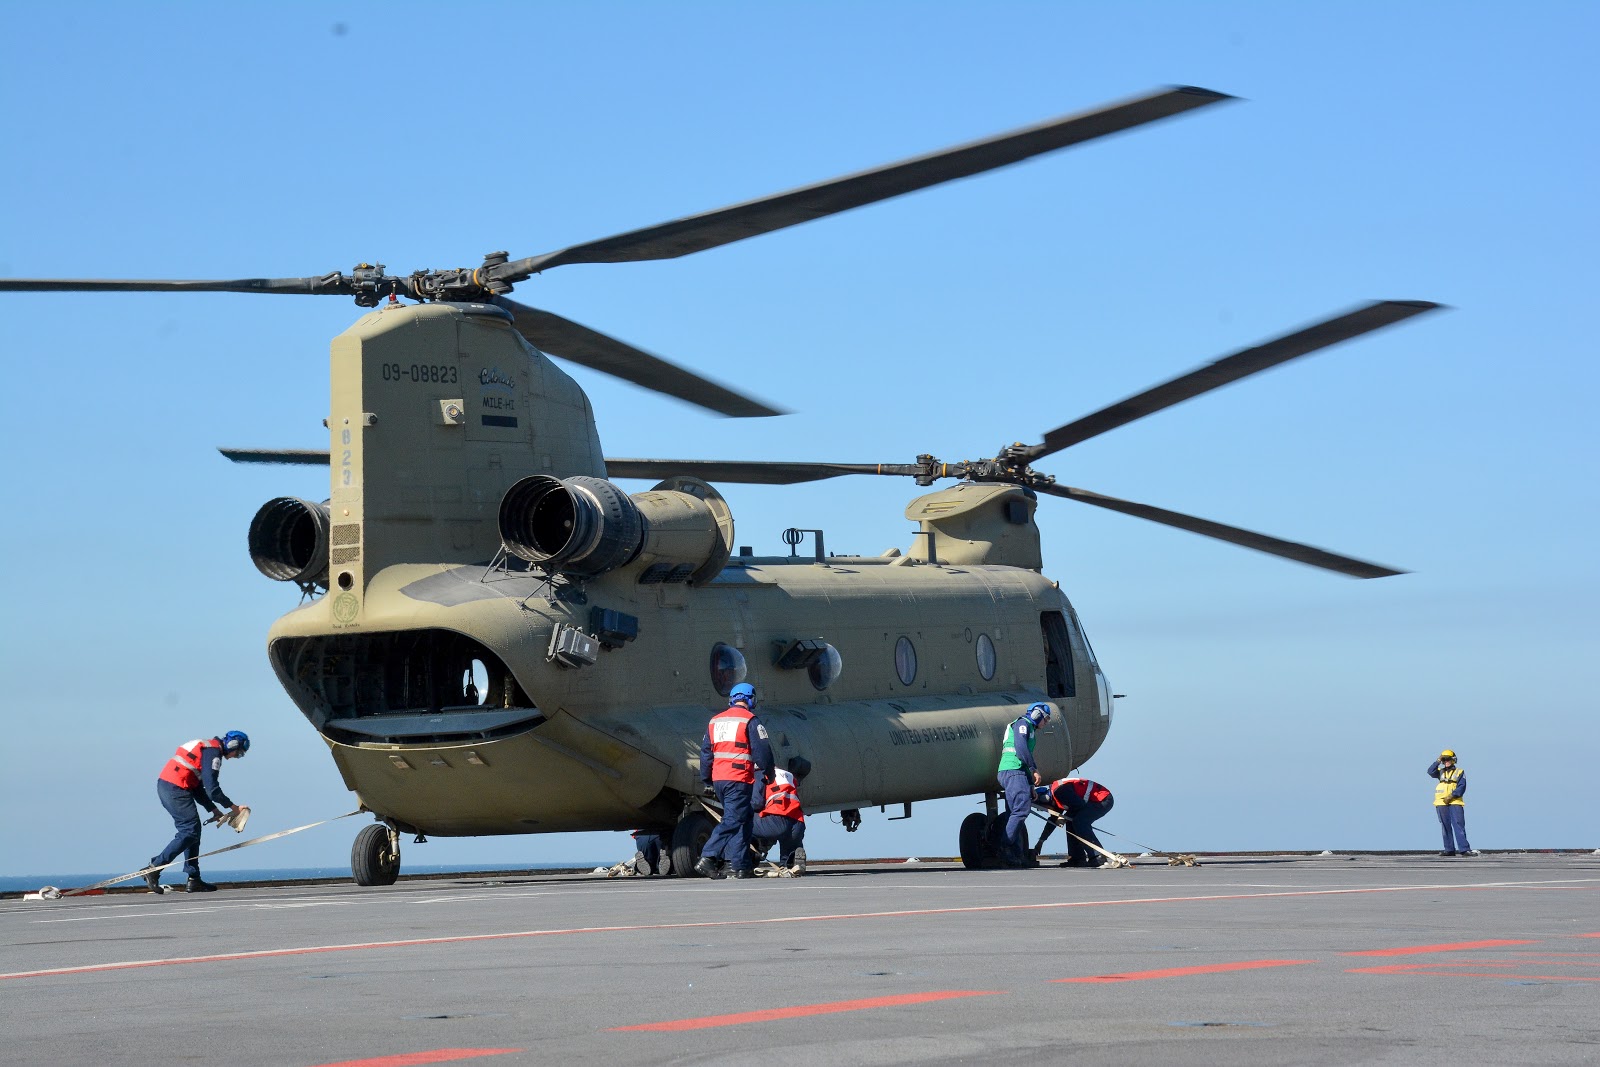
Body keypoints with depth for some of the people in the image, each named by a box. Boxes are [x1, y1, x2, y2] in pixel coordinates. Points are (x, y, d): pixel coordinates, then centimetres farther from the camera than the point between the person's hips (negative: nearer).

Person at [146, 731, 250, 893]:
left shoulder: (206, 747, 23)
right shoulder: (213, 752, -9)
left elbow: (197, 787, 23)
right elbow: (212, 789, -16)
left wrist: (214, 810, 18)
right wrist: (232, 807, -3)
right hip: (176, 789, -10)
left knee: (192, 831, 13)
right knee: (190, 832, -8)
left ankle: (194, 880, 11)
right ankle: (154, 869, -10)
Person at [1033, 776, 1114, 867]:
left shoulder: (1059, 790, -20)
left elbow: (1080, 806, -22)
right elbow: (1053, 821, 22)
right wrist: (1040, 842, 26)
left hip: (1103, 800, -11)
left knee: (1079, 821, -20)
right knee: (1071, 821, 9)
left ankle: (1097, 857, -23)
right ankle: (1077, 858, 8)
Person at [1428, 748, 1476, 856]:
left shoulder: (1459, 772, 8)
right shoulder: (1440, 772, 17)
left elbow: (1461, 787, -2)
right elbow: (1431, 772, -3)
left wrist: (1451, 796, -13)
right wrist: (1438, 761, -8)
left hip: (1455, 802, -4)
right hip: (1441, 803, 4)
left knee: (1459, 825, -11)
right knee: (1446, 827, 4)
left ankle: (1464, 849, -16)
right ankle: (1449, 849, 8)